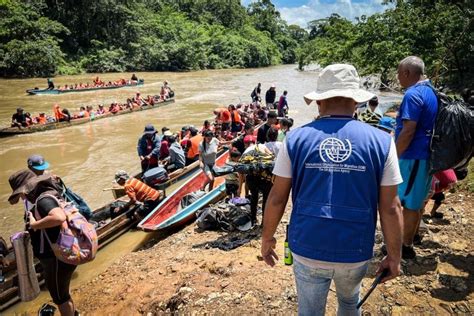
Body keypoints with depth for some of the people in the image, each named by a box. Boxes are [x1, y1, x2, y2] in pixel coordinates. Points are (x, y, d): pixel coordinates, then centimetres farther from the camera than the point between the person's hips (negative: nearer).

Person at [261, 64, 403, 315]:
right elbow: (390, 208, -6)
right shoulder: (381, 142, -9)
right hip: (355, 253, 1)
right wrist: (394, 256, 7)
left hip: (307, 250, -1)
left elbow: (277, 198, -6)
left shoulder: (296, 139, -9)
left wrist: (267, 238, 8)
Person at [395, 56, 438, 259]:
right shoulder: (430, 91, 12)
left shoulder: (413, 94, -18)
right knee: (416, 201, 19)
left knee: (408, 203, 1)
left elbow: (408, 131, -23)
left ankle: (406, 247, 13)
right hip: (426, 155, 10)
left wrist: (393, 157, -17)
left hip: (413, 157, -9)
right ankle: (410, 237, 34)